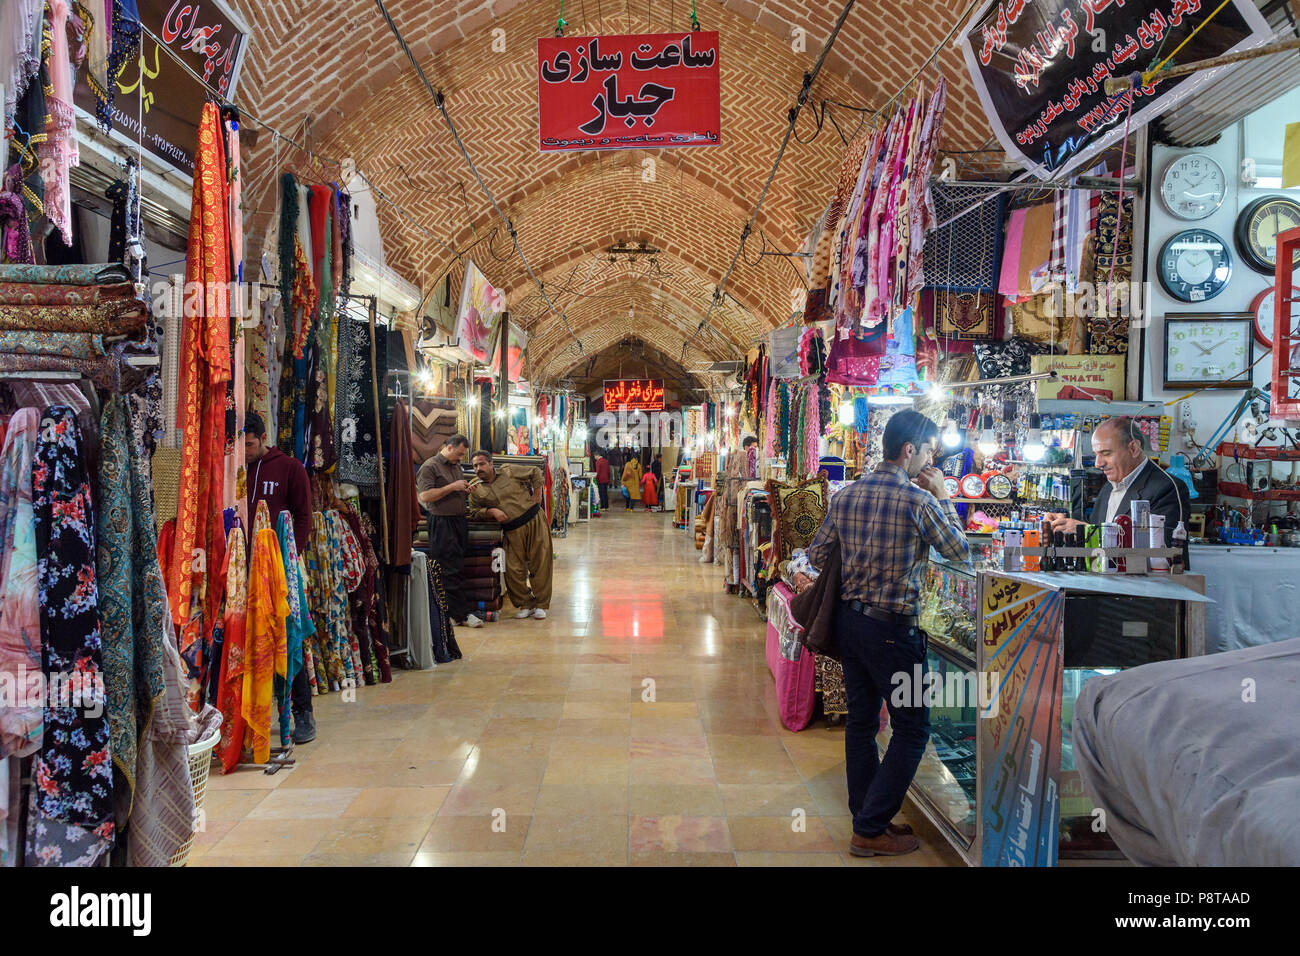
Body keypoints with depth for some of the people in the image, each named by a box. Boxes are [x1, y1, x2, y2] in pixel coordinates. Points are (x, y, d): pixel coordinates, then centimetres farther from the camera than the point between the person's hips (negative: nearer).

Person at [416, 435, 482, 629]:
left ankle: (452, 611, 14)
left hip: (459, 521, 8)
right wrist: (452, 487, -16)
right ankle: (461, 615, -5)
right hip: (442, 523, -8)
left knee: (457, 567, 7)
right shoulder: (430, 466, -6)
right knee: (451, 570, -7)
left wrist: (465, 491, 8)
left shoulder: (456, 466, 20)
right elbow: (424, 496, -16)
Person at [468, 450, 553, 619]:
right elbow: (474, 512, 4)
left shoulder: (509, 471, 2)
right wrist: (491, 511, -12)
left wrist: (537, 494, 3)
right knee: (513, 569, -6)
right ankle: (526, 605, 11)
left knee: (540, 564, -1)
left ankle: (541, 605, 9)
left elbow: (536, 472, 10)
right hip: (513, 531, 2)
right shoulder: (476, 490, 5)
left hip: (535, 521, -2)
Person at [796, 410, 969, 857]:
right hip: (892, 626, -7)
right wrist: (943, 496, 6)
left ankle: (866, 816, 27)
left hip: (849, 618, 8)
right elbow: (959, 550, 0)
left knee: (861, 719, 16)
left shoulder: (846, 496, 4)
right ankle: (870, 830, 7)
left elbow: (815, 554, 8)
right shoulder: (919, 500, -15)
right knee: (912, 727, 4)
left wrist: (802, 577, 25)